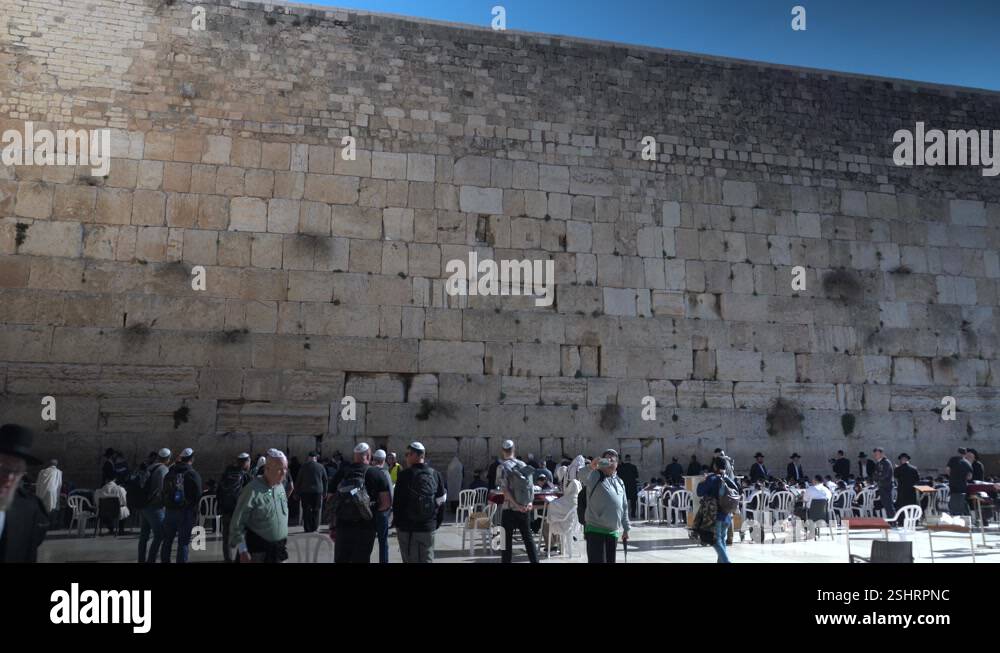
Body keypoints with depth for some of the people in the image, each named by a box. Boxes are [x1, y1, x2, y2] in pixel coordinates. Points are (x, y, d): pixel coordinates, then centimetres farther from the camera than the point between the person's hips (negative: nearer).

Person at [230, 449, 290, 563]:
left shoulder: (281, 487, 5)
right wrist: (243, 550, -16)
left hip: (279, 549, 7)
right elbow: (238, 523, -15)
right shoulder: (253, 490, -17)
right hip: (257, 550, -7)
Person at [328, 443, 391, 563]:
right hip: (365, 527, -2)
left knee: (341, 559, 13)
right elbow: (387, 502, -10)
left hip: (342, 526, 2)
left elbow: (331, 501, 4)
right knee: (361, 559, 6)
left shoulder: (341, 472, 3)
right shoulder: (377, 474, -5)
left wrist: (332, 527, 10)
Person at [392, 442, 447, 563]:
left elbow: (397, 503, -9)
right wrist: (437, 523, 16)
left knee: (411, 558, 4)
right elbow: (441, 501, 9)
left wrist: (398, 523, 2)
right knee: (427, 558, 11)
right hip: (429, 527, 4)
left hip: (407, 528, -4)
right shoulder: (435, 475, 5)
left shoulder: (405, 475, -10)